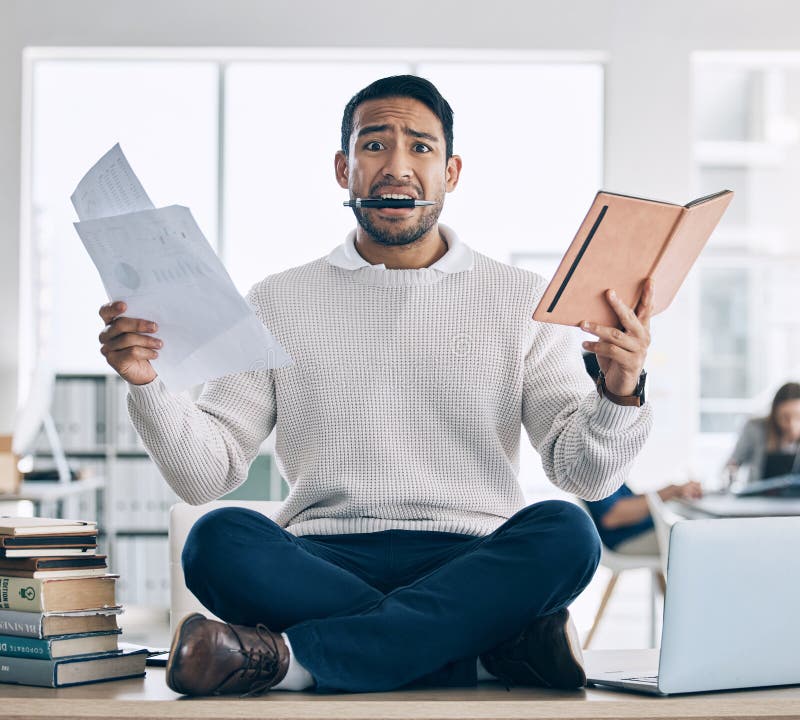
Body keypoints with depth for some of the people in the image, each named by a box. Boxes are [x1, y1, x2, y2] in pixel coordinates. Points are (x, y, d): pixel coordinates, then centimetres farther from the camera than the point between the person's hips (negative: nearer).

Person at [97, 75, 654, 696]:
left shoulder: (521, 300, 11)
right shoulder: (279, 302, 13)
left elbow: (586, 473, 5)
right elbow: (206, 473, 7)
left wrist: (620, 395, -14)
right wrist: (148, 384, -9)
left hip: (474, 566, 0)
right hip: (325, 561, 0)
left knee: (563, 532, -31)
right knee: (220, 539, -29)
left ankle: (290, 656, -31)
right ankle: (505, 647, -26)